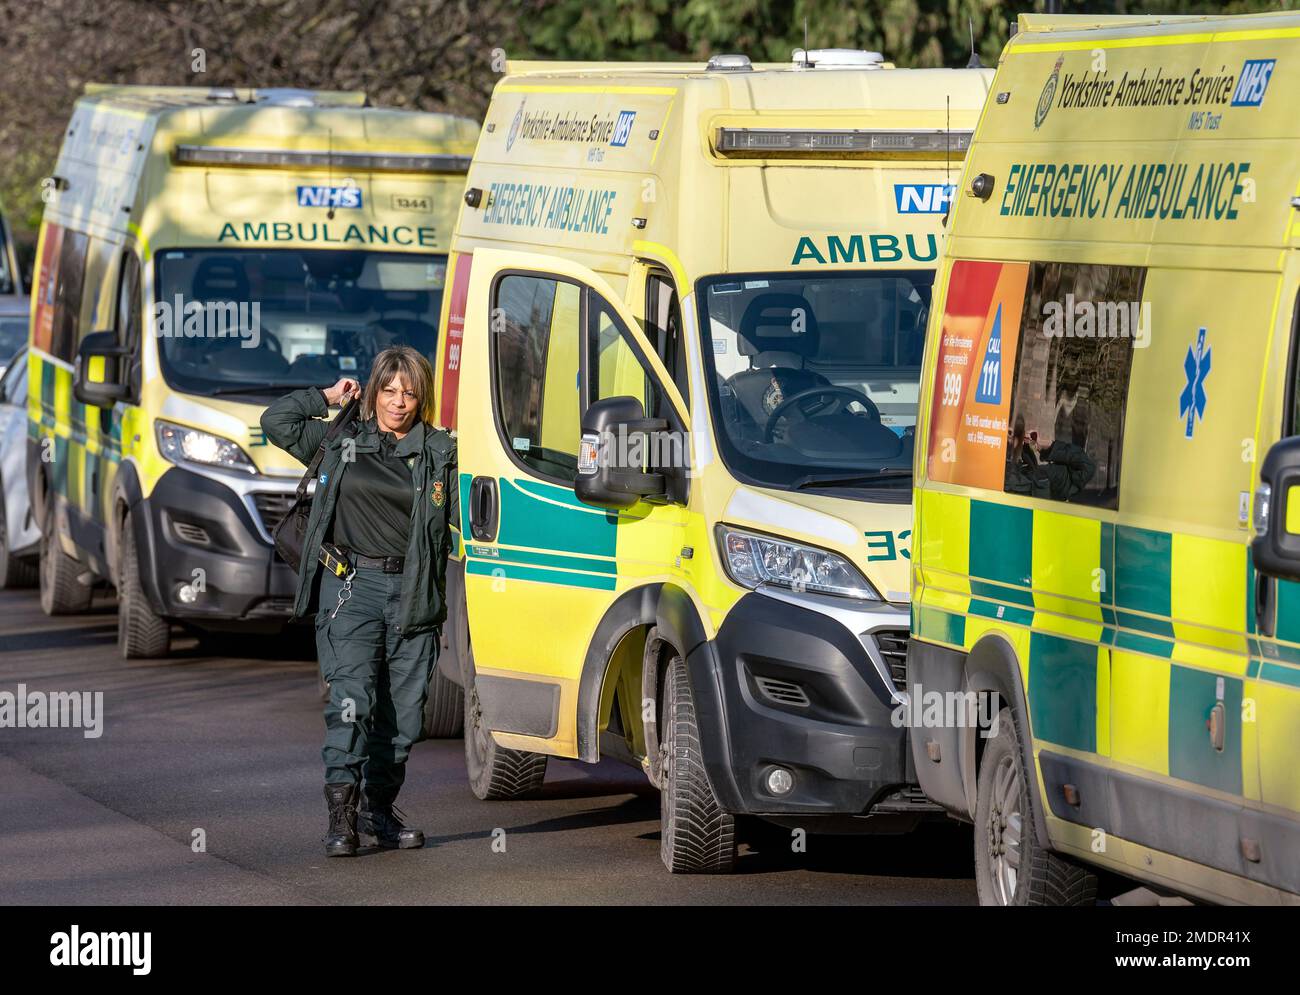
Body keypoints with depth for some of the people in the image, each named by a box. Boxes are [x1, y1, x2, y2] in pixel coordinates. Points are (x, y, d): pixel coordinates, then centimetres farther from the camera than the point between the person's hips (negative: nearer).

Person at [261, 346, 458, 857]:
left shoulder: (441, 453, 9)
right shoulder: (342, 442, 11)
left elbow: (464, 520, 8)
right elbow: (276, 421, 11)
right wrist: (327, 397, 12)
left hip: (413, 593, 1)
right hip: (352, 585, -1)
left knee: (404, 708, 3)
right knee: (352, 695, -15)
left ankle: (380, 807, 14)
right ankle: (342, 811, -19)